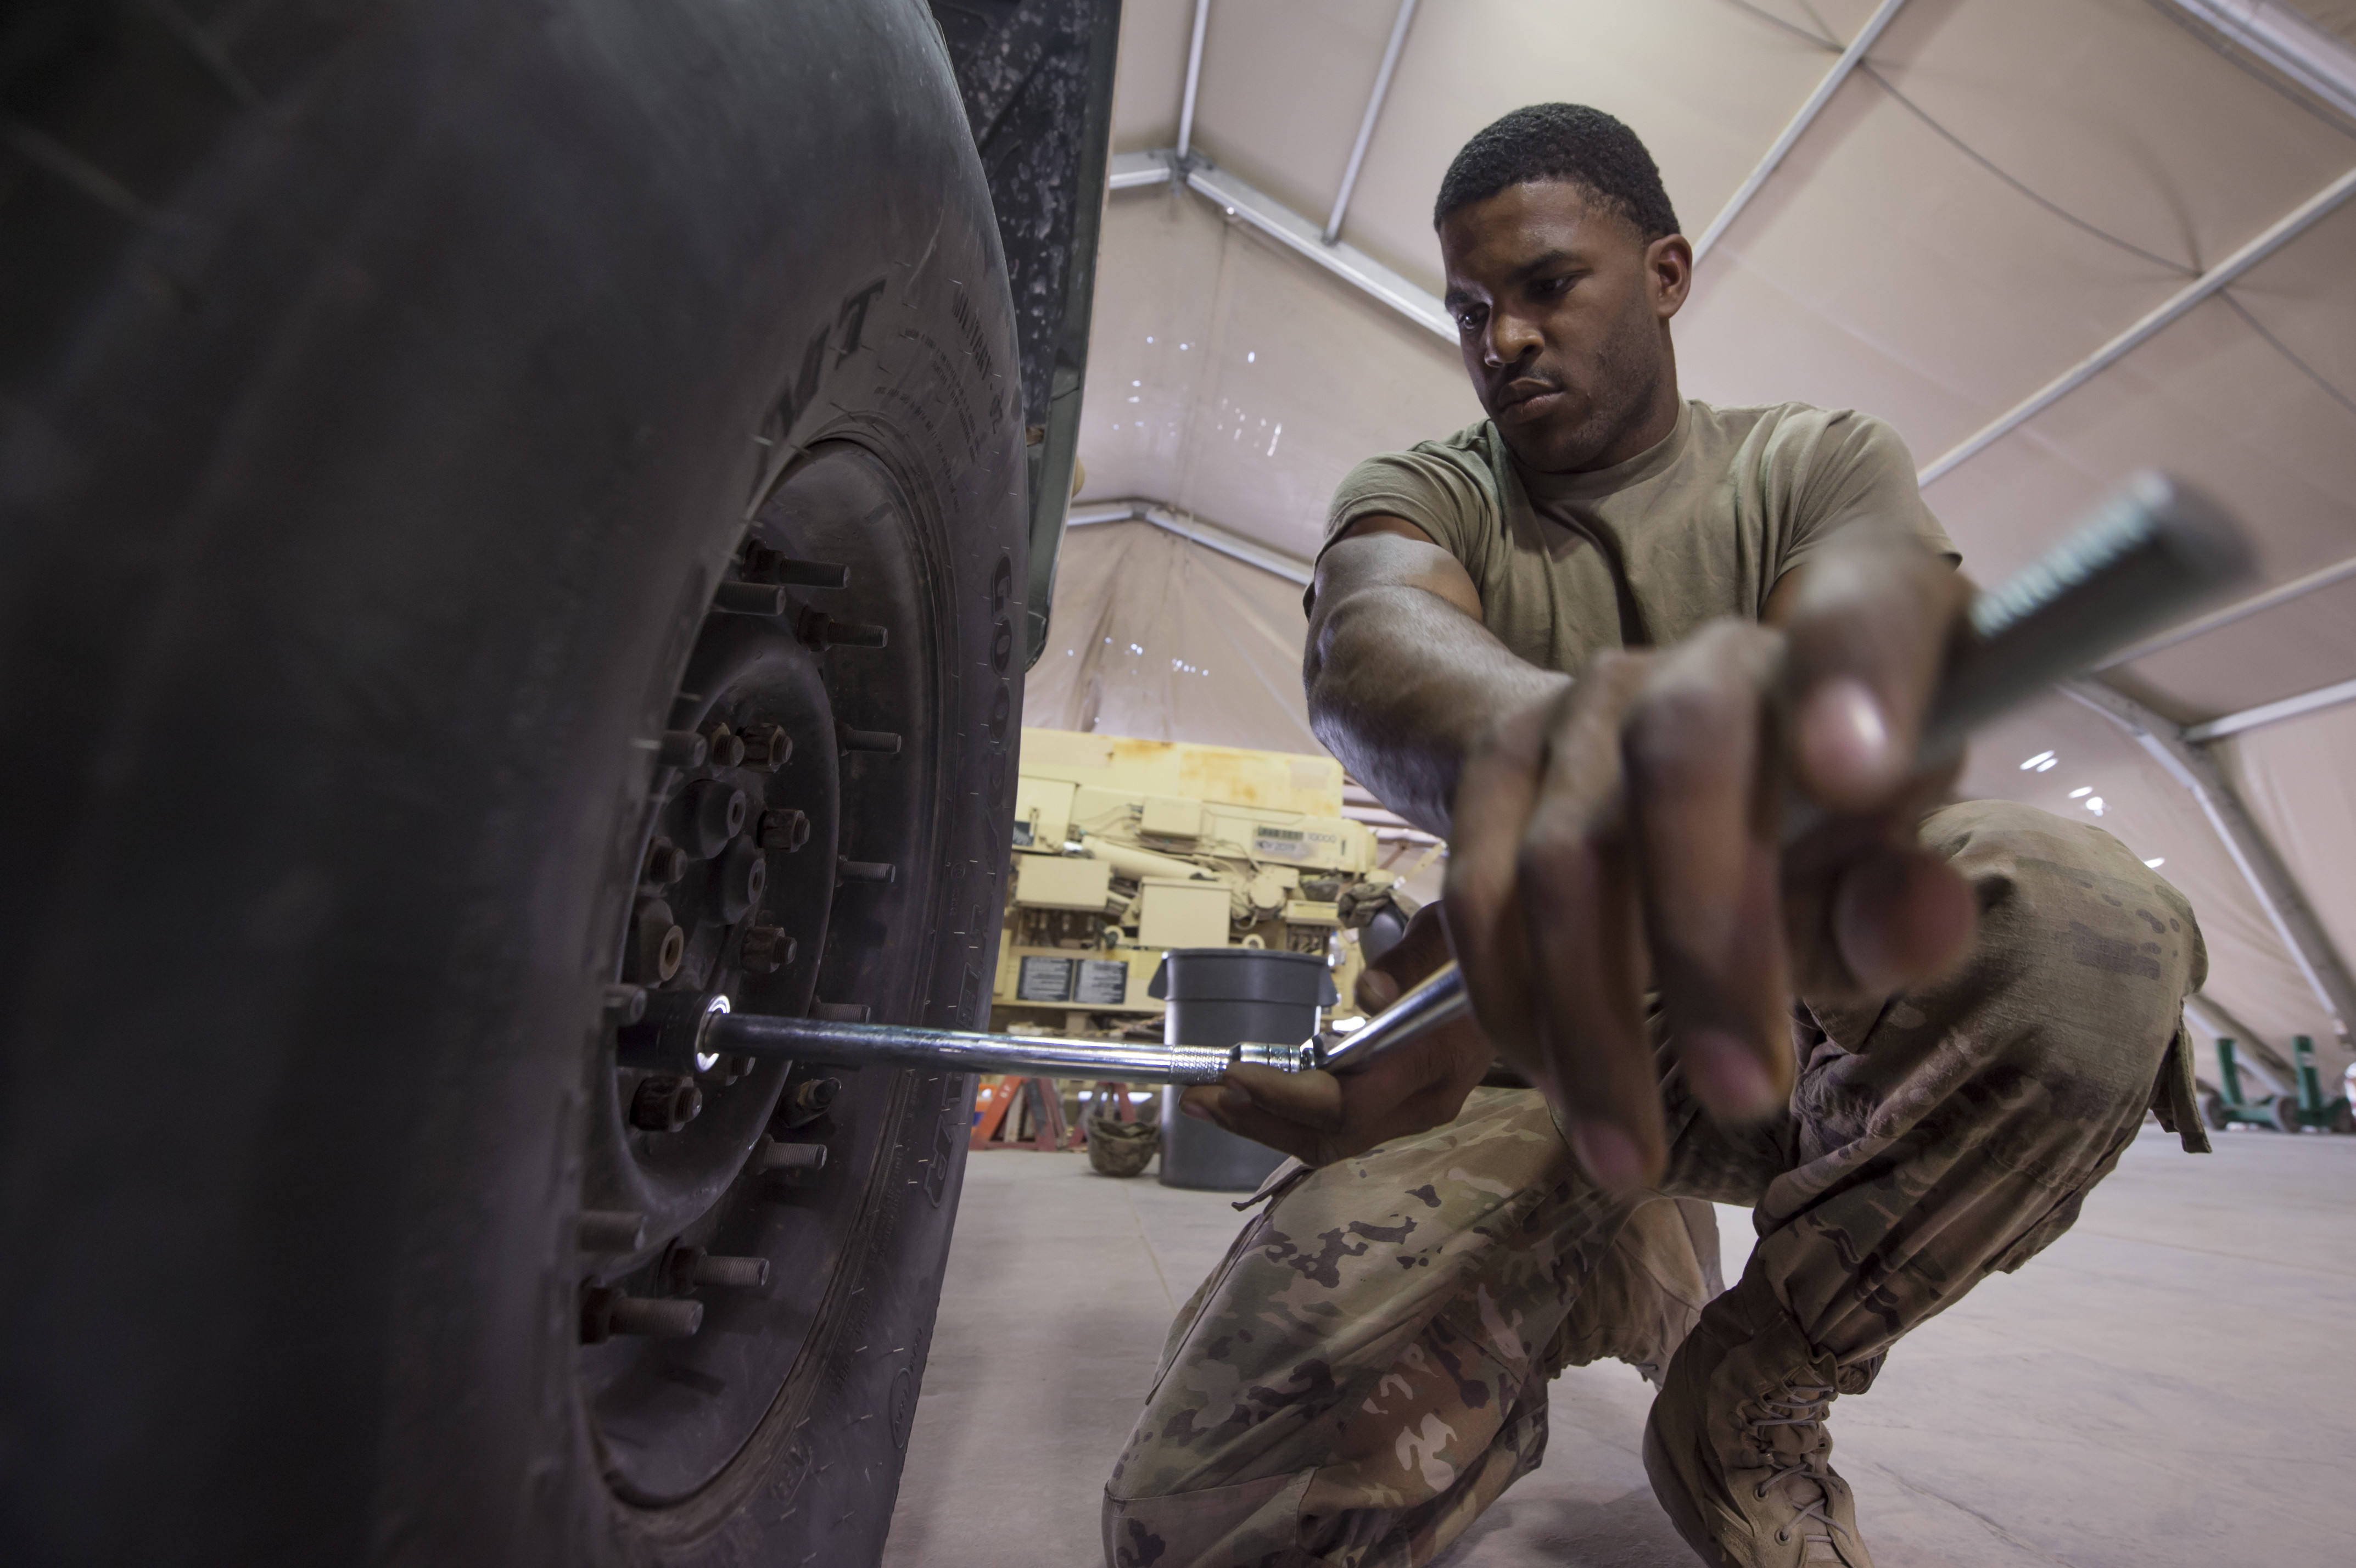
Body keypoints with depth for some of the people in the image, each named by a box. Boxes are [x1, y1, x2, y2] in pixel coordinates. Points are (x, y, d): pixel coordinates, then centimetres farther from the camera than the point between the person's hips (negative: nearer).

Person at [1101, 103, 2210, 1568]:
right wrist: (1545, 729, -50)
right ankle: (1625, 1273, 12)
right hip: (1541, 1050, 0)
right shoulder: (1418, 495, 1)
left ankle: (1749, 1401, -2)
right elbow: (1369, 642, -25)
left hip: (1796, 1024, 2)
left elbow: (1885, 585, -21)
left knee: (2092, 918, -32)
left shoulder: (1816, 461, 4)